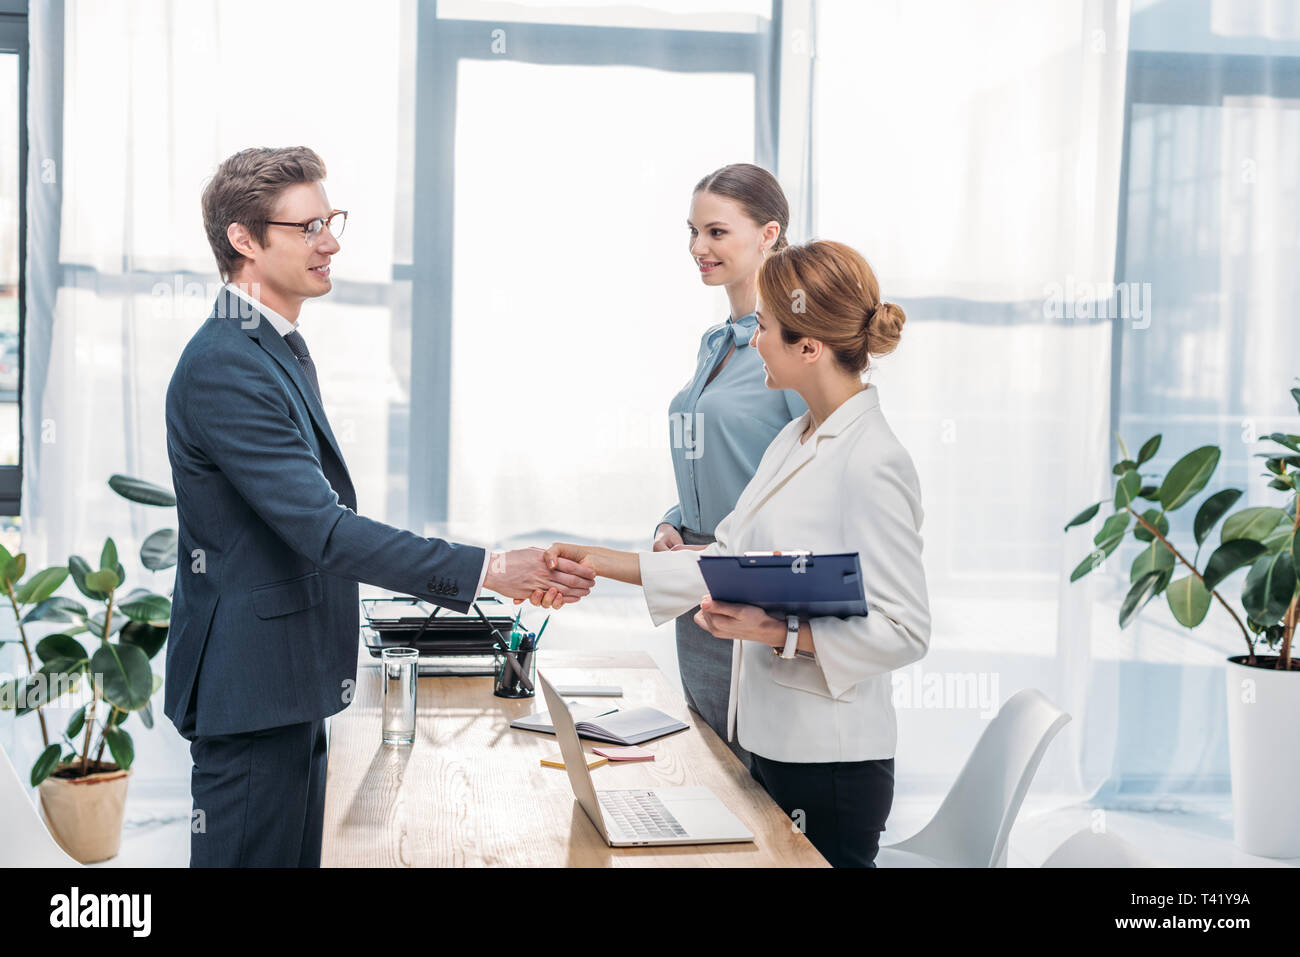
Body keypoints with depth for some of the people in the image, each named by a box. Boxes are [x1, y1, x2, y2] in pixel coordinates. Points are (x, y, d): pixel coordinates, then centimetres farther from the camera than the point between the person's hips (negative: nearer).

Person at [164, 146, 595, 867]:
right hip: (250, 689, -10)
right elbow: (322, 529, -27)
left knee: (296, 852, 17)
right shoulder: (223, 367, -21)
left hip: (288, 684, 10)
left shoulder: (279, 347, 13)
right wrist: (489, 571, -29)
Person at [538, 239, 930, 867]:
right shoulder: (792, 442, 10)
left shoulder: (873, 463, -19)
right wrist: (602, 563, 14)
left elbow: (904, 632, -19)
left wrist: (782, 634, -24)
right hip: (769, 739, 9)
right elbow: (728, 559, 15)